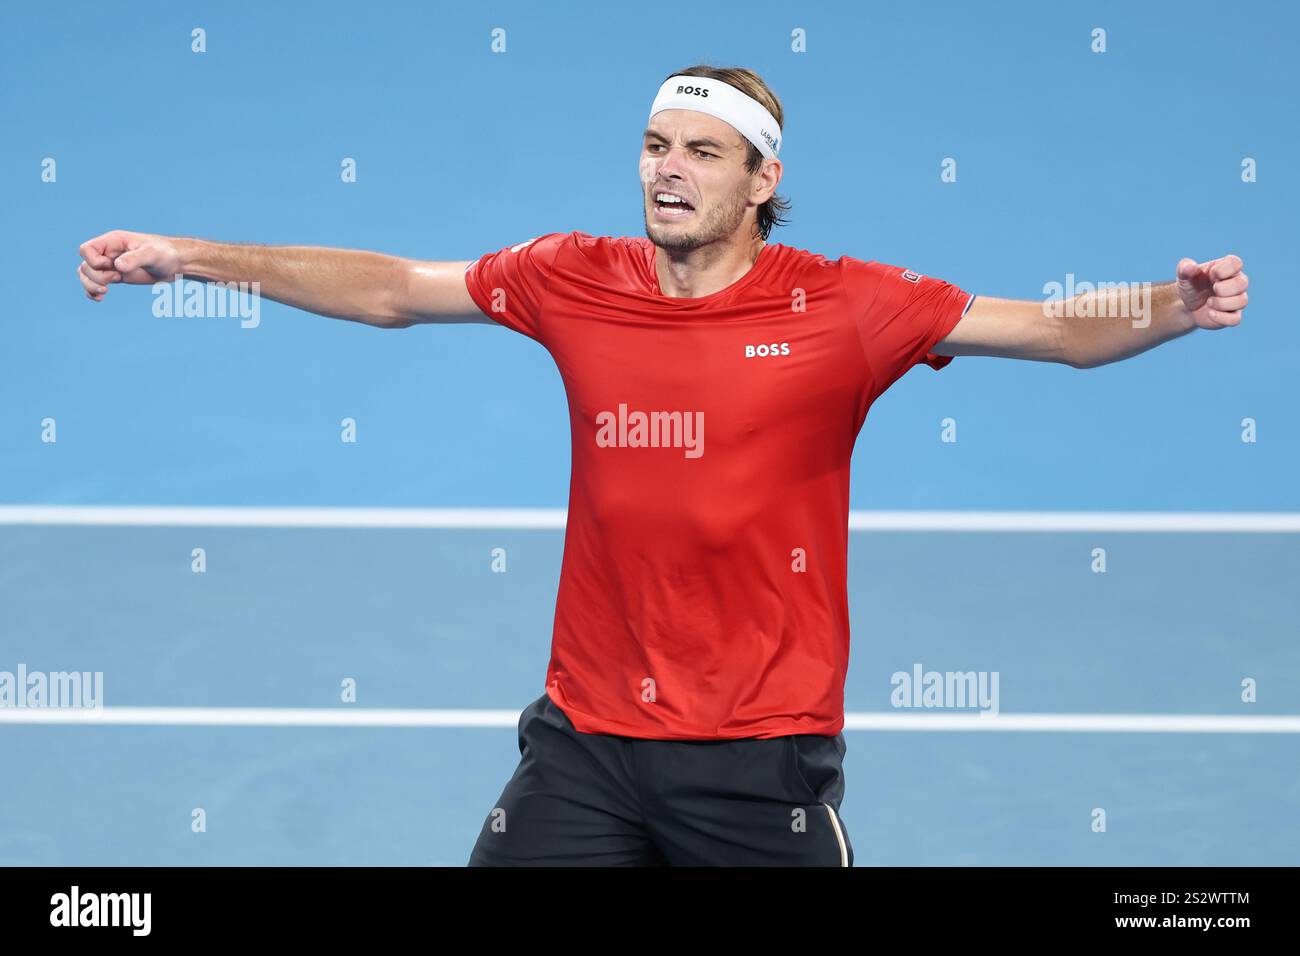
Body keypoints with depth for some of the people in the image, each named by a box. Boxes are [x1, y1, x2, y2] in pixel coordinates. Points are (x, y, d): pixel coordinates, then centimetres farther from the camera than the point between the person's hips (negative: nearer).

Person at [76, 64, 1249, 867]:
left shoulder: (842, 307, -6)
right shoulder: (574, 281, 2)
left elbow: (1062, 329, -6)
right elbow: (391, 289, 12)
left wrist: (1173, 310, -25)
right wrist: (188, 256, 11)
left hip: (764, 757, -3)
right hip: (586, 741, 3)